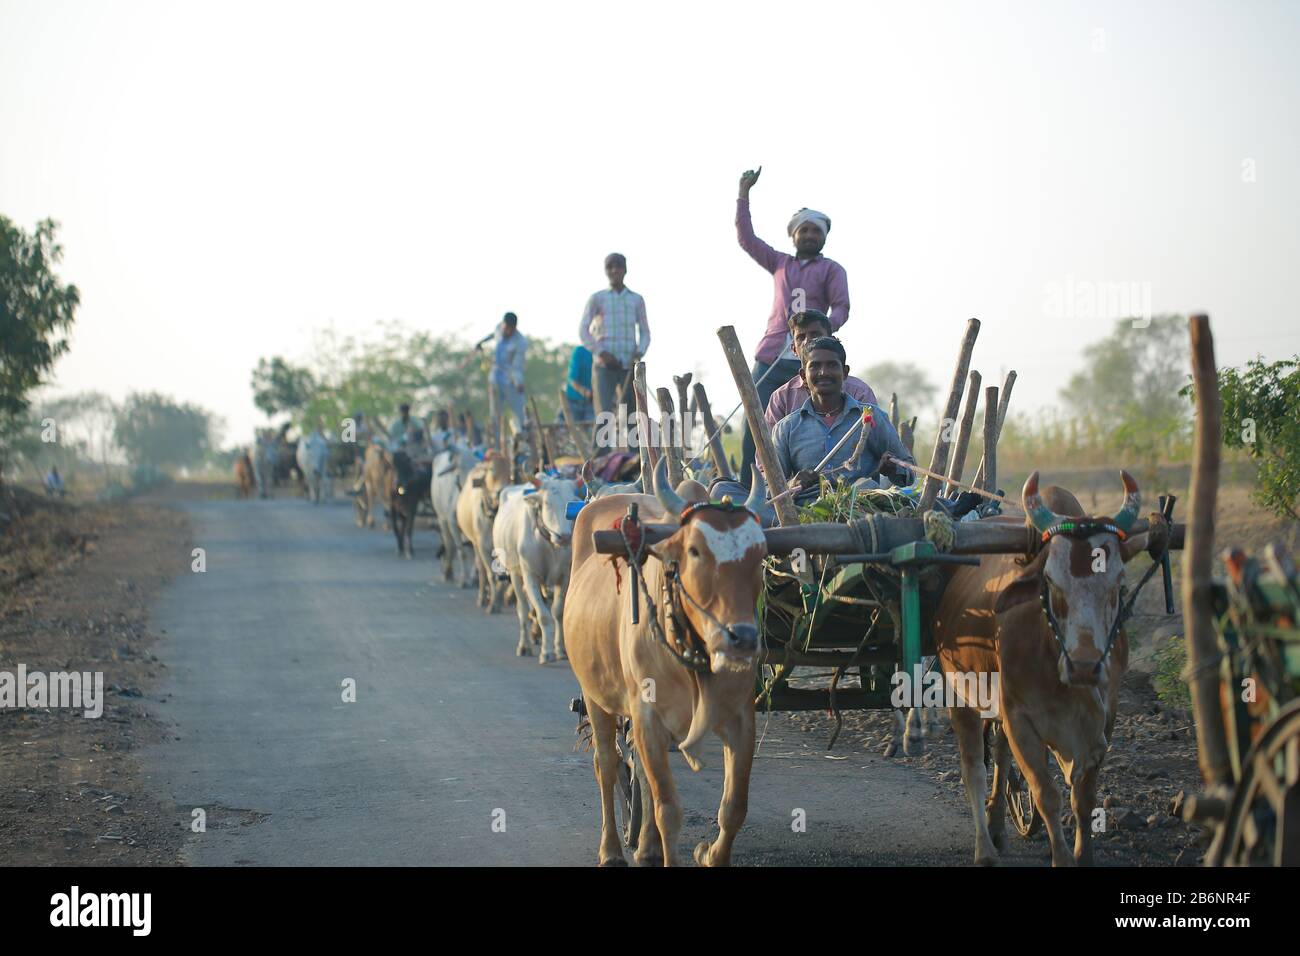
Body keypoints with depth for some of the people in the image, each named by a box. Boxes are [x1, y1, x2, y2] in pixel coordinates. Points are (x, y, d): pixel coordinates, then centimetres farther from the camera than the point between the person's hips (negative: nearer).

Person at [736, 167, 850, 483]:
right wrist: (744, 193, 17)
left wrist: (827, 327, -22)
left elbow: (841, 307, -1)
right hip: (771, 358, 3)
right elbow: (746, 238, 20)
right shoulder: (780, 263, 20)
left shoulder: (832, 270, 11)